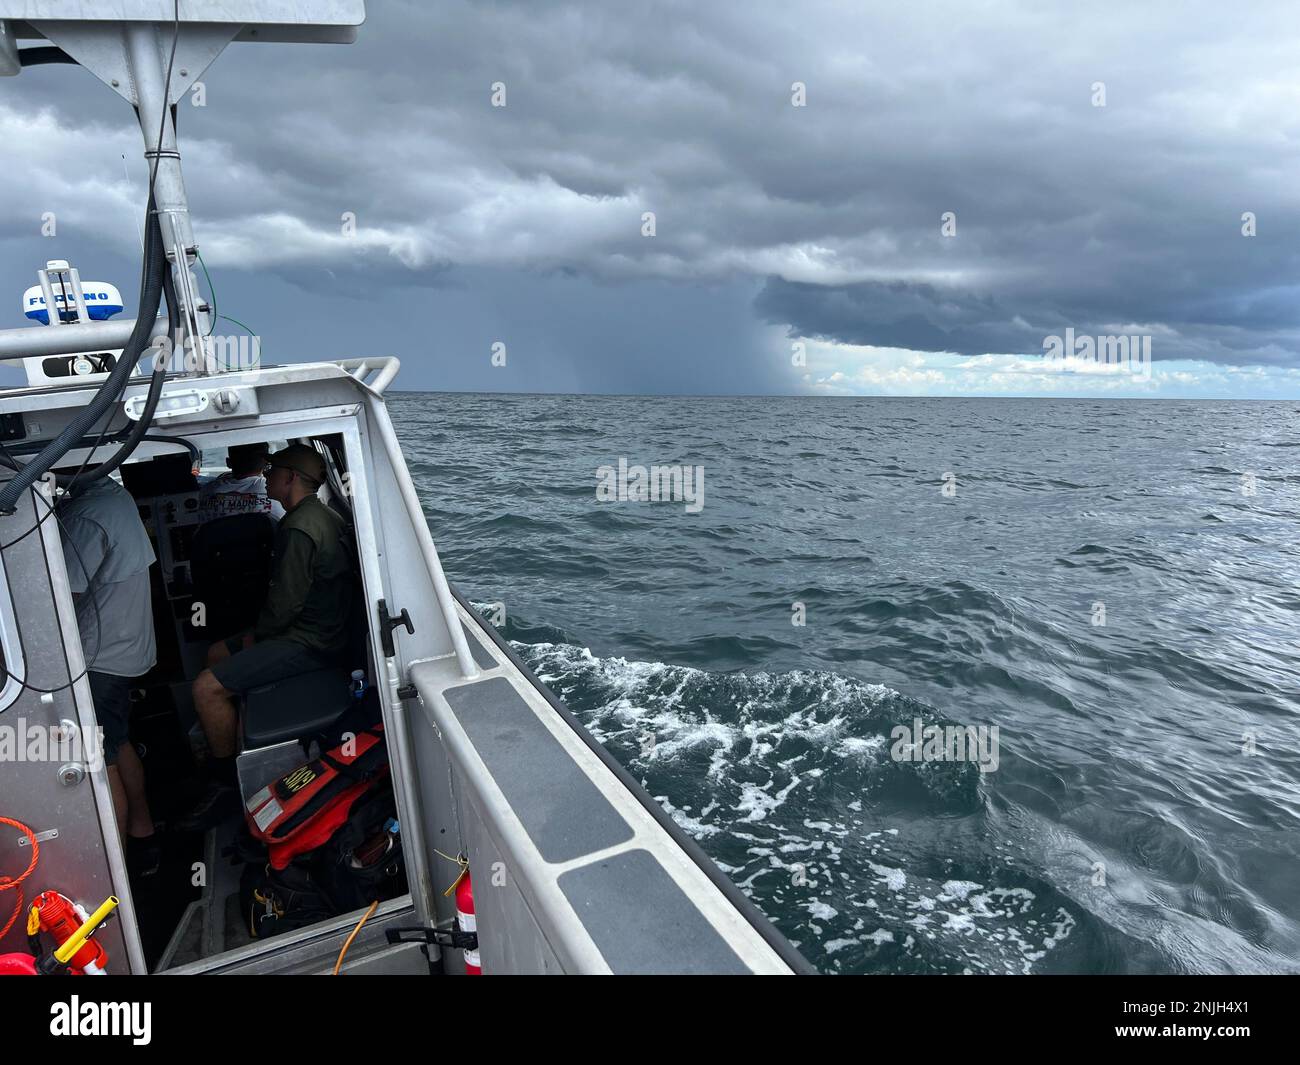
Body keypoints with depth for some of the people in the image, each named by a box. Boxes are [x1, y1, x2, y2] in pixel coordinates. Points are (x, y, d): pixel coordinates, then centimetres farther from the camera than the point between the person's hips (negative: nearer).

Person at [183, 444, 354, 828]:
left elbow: (287, 601, -24)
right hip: (319, 629, 11)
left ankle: (226, 783, -1)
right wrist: (258, 634, 13)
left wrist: (256, 636, -5)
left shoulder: (299, 529, -22)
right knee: (216, 654, 23)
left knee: (207, 687, -15)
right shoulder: (320, 515, 12)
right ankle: (238, 744, 30)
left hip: (308, 643, -11)